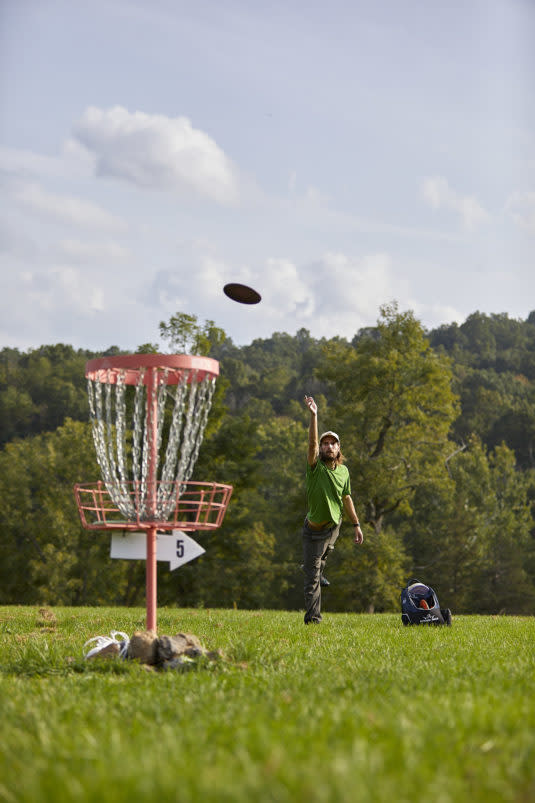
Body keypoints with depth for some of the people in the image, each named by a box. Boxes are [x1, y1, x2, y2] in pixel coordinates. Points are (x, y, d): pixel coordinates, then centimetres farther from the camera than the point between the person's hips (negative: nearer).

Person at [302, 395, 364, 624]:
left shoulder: (343, 471, 1)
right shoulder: (315, 466, -14)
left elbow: (346, 499, 11)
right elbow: (312, 443, -30)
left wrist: (356, 524, 13)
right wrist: (313, 416, -42)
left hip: (334, 525, 4)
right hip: (314, 528, -4)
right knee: (312, 577, -2)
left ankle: (317, 570, 57)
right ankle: (312, 617, 0)